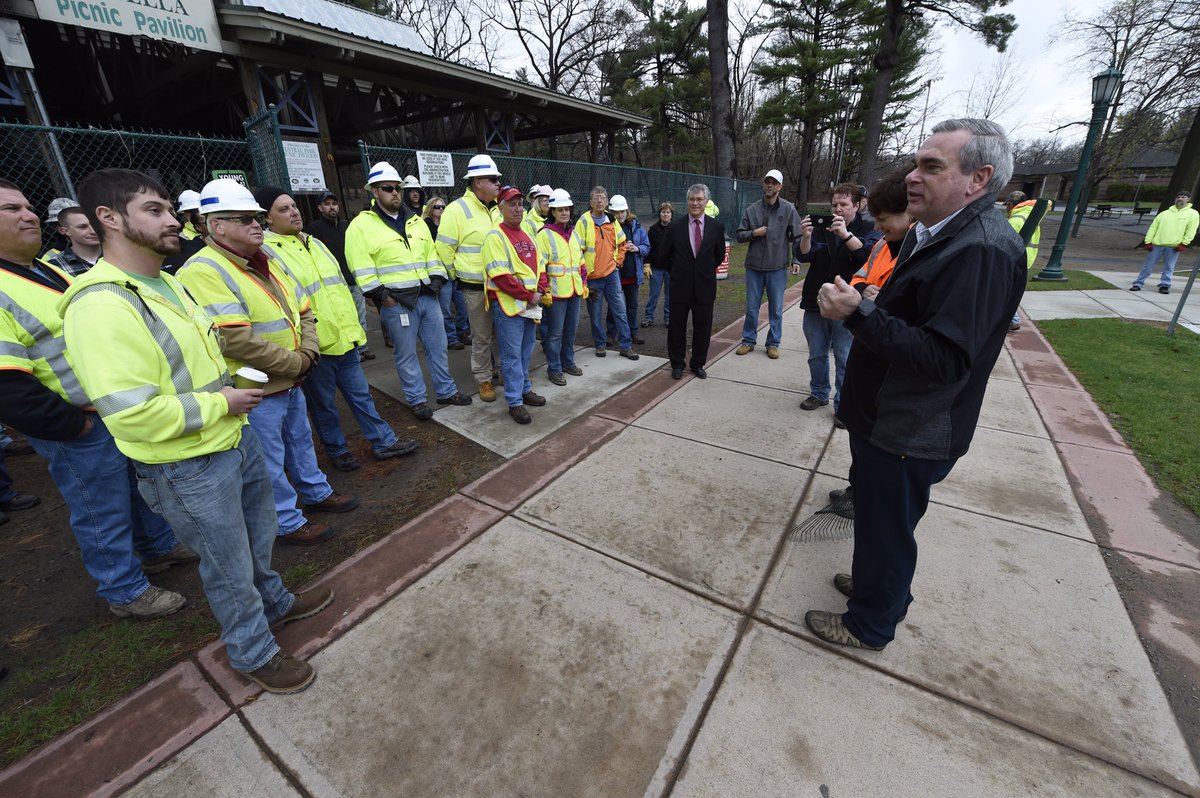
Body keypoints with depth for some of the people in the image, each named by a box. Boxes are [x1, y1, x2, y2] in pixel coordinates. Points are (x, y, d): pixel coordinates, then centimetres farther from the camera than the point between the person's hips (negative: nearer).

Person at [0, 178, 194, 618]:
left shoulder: (48, 272, 11)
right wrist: (75, 424, -18)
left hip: (123, 411, 8)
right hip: (82, 431, -8)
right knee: (103, 514, 8)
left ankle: (158, 546, 44)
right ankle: (125, 592, 27)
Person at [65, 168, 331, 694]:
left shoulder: (167, 282, 7)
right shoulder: (99, 305, -24)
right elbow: (132, 414, -28)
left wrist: (228, 379, 4)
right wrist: (221, 404, -18)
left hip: (235, 439, 9)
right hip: (189, 469, -8)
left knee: (259, 537, 26)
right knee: (229, 567, 11)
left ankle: (274, 602, 51)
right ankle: (253, 654, 36)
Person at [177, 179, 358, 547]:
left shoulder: (266, 261, 8)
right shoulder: (203, 272, -19)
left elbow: (303, 310, 10)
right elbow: (237, 341, -27)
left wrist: (308, 352, -7)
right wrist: (297, 364, -18)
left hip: (290, 382, 8)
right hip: (256, 392, -8)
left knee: (300, 440, 24)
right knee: (270, 461, 8)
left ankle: (317, 492, 43)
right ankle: (288, 523, 24)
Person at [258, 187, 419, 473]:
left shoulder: (314, 243, 15)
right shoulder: (267, 252, -10)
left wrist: (354, 328, 20)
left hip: (345, 338, 7)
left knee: (360, 394, 15)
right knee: (324, 404, 11)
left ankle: (384, 442, 24)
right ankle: (337, 450, 28)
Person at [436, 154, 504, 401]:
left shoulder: (497, 208, 10)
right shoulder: (458, 209, -9)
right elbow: (445, 249, -7)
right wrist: (457, 277, 2)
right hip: (476, 287, -5)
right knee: (481, 336, 3)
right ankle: (484, 379, 17)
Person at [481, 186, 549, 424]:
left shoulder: (527, 235, 16)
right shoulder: (495, 237, -9)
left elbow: (540, 267, 17)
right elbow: (501, 276, -18)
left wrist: (540, 291, -2)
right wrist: (528, 295, -16)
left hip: (531, 304, 8)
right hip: (508, 304, -7)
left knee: (525, 351, 16)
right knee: (512, 353, -3)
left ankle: (525, 389, 30)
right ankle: (514, 402, 5)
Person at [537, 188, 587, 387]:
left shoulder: (574, 233, 14)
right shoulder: (544, 234, -8)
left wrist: (583, 284, 17)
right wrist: (544, 291, -15)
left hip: (575, 291, 7)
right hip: (556, 292, -6)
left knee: (571, 329, 15)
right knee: (555, 332, 0)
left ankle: (568, 362, 30)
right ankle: (554, 368, 12)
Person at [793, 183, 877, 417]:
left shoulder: (867, 230, 1)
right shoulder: (822, 226, 9)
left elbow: (869, 253, -19)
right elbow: (804, 255, -3)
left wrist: (845, 234, -34)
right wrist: (805, 237, -23)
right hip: (816, 302, 3)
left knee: (845, 359, 0)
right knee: (816, 354, 13)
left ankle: (843, 403, 11)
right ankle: (819, 393, 30)